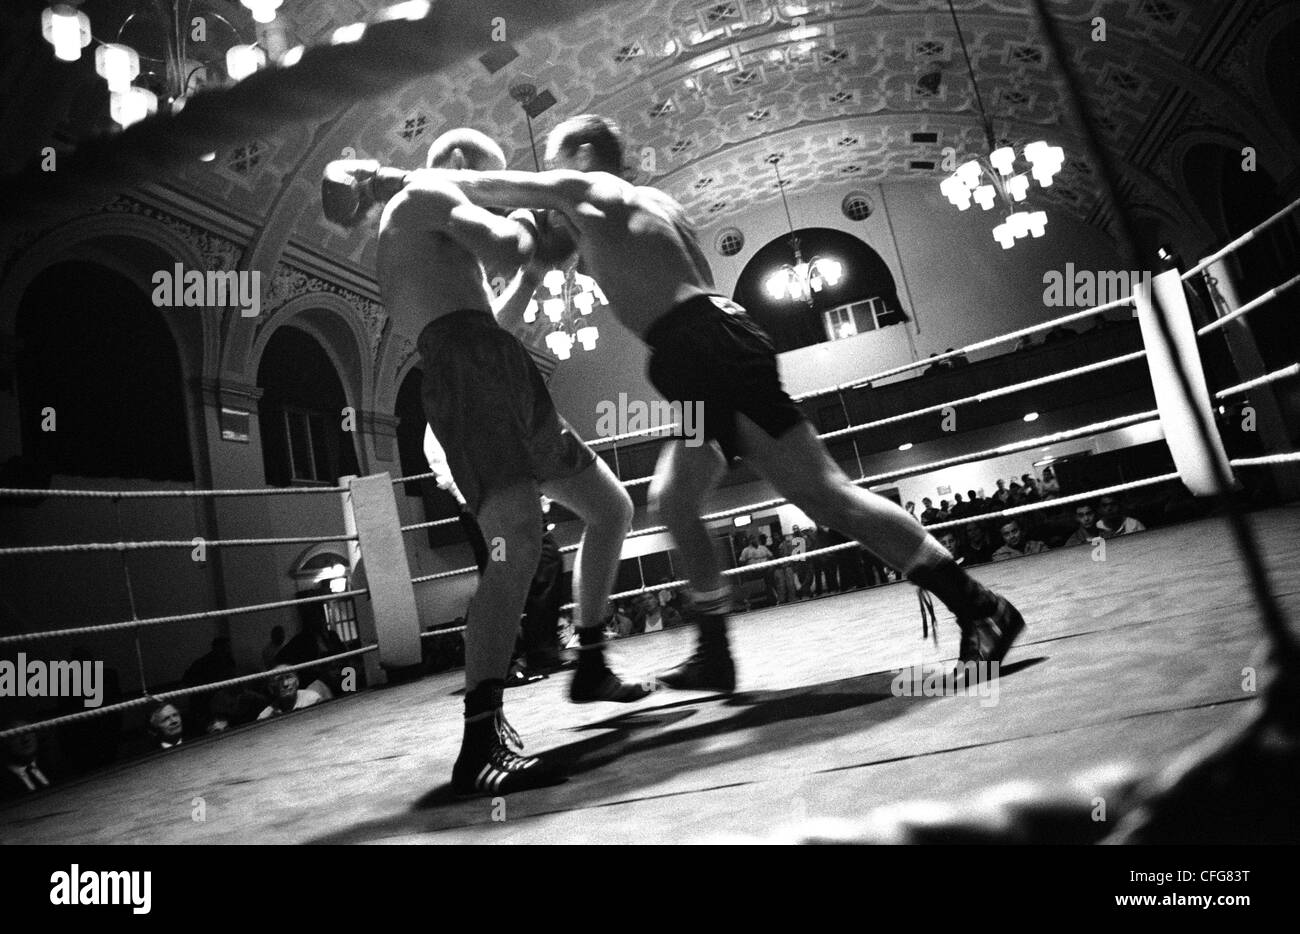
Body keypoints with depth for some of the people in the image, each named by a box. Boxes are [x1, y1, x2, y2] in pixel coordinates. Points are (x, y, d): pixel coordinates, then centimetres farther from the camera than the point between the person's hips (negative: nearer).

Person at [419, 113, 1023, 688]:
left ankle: (979, 608, -9)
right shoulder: (653, 202, 29)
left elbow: (486, 187, 8)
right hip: (702, 364, 9)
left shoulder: (585, 190, 6)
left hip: (712, 350, -9)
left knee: (827, 495, -11)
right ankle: (714, 656, 17)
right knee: (672, 501, 12)